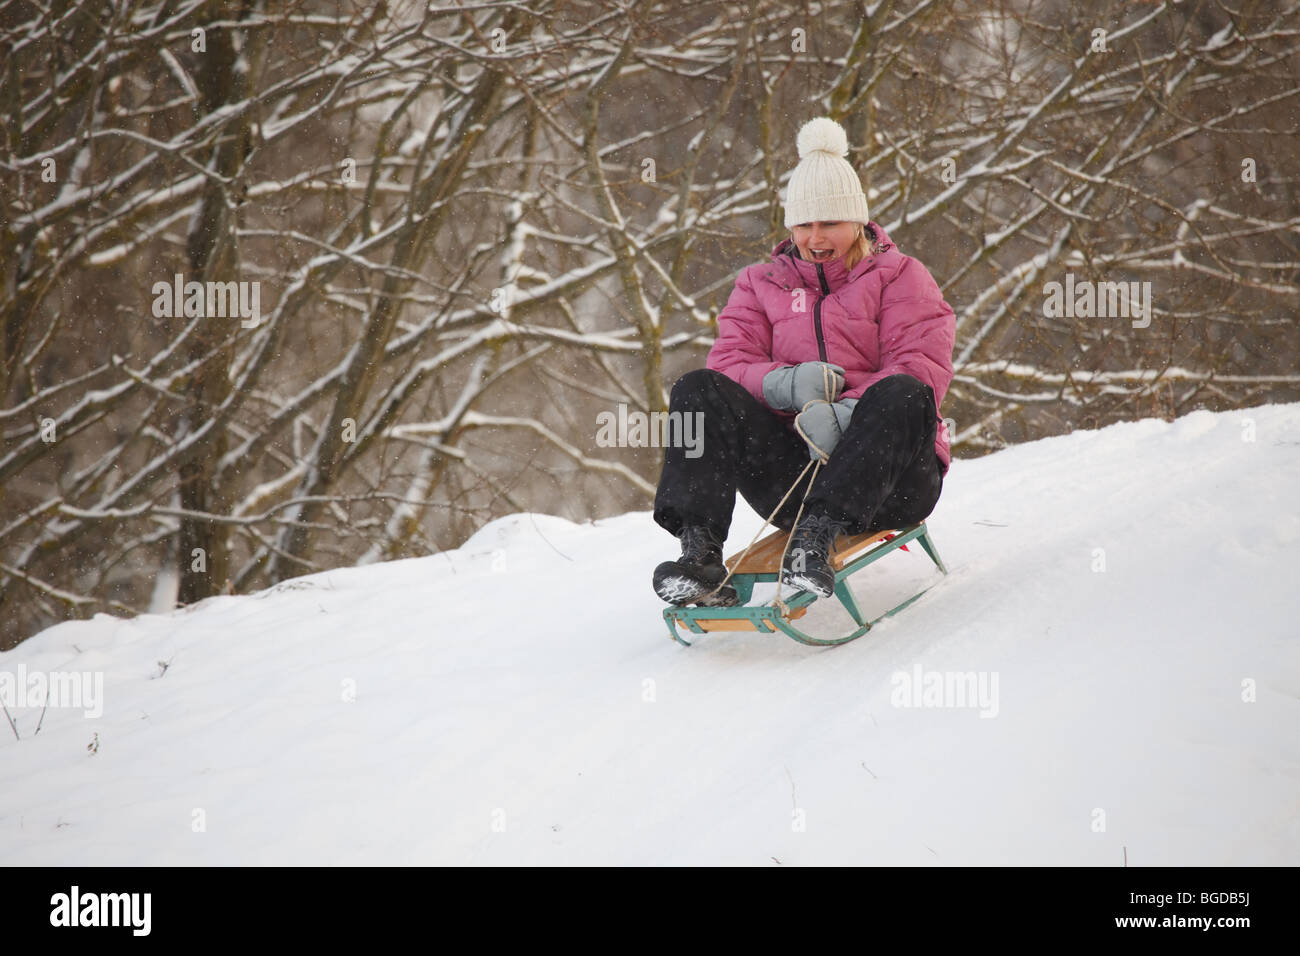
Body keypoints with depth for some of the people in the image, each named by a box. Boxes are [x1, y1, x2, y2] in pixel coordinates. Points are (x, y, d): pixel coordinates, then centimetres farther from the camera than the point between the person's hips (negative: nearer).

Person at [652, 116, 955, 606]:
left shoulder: (900, 277, 11)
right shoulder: (761, 284, 21)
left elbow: (922, 371, -6)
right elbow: (729, 361, 5)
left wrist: (846, 416, -25)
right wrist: (784, 384, -19)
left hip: (885, 479, -2)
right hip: (791, 469, 2)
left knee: (902, 395, -34)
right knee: (699, 390, -18)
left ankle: (818, 537, -48)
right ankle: (700, 553, -37)